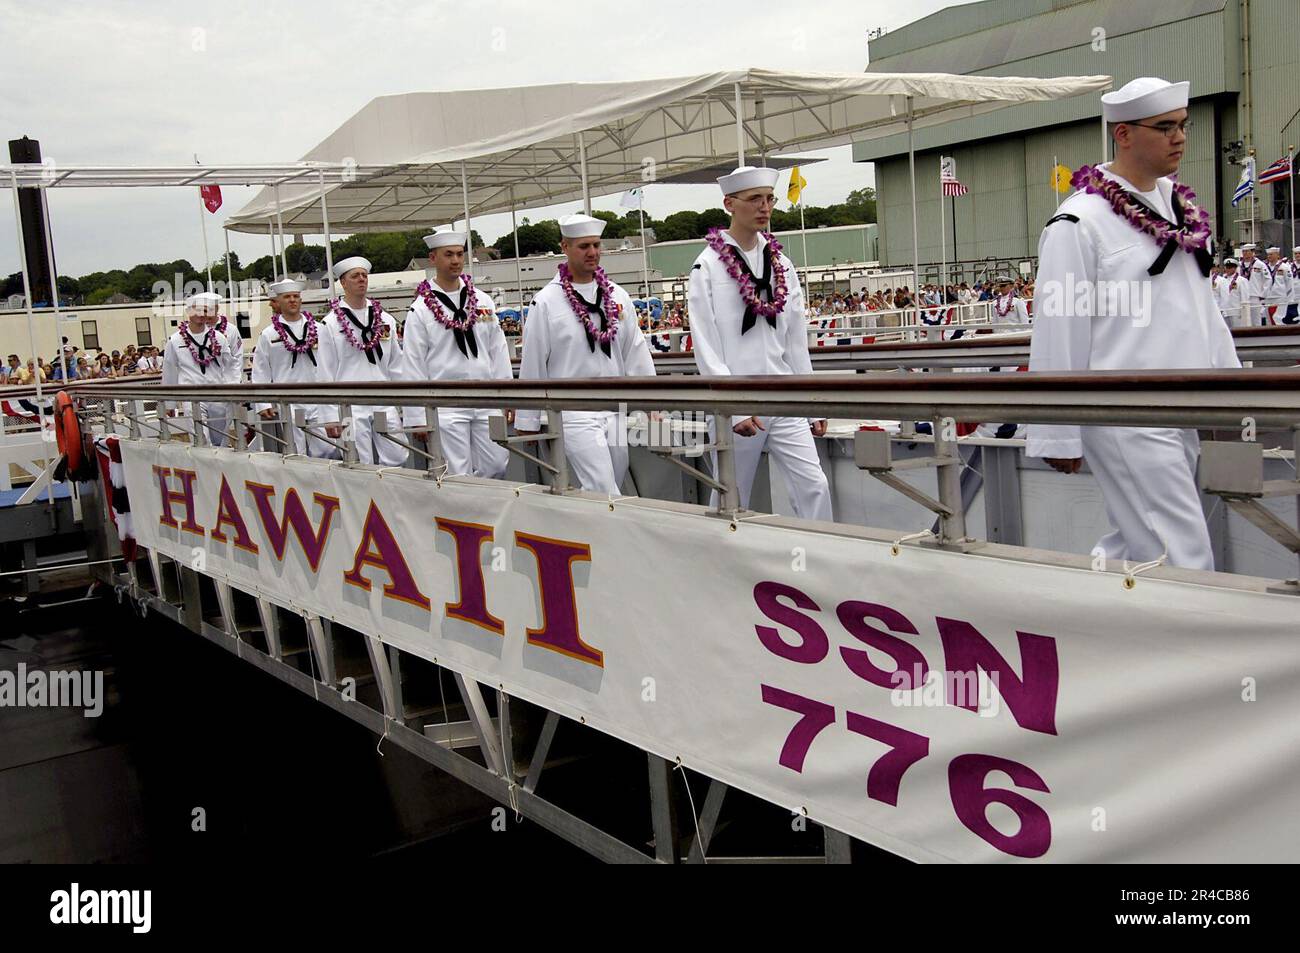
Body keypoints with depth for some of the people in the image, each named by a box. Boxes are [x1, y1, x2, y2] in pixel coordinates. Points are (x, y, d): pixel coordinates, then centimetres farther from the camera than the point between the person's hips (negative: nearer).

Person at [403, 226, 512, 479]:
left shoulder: (483, 301, 9)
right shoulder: (421, 310, -2)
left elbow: (498, 353, 12)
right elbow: (414, 366, -4)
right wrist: (419, 418, -7)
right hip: (445, 406, -4)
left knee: (497, 467, 4)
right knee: (458, 477, -1)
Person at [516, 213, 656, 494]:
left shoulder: (617, 296, 9)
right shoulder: (546, 302, -4)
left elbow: (636, 352, 11)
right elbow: (532, 365, -1)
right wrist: (527, 422, 1)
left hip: (615, 411, 5)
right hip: (574, 414, -5)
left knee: (611, 492, 11)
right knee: (605, 496, -13)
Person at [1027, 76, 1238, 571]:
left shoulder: (1180, 206, 13)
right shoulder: (1079, 223, -12)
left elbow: (1203, 306, 20)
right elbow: (1058, 335, -12)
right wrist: (1060, 436, -11)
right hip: (1125, 421, -8)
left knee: (1133, 545, 17)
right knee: (1183, 561, -7)